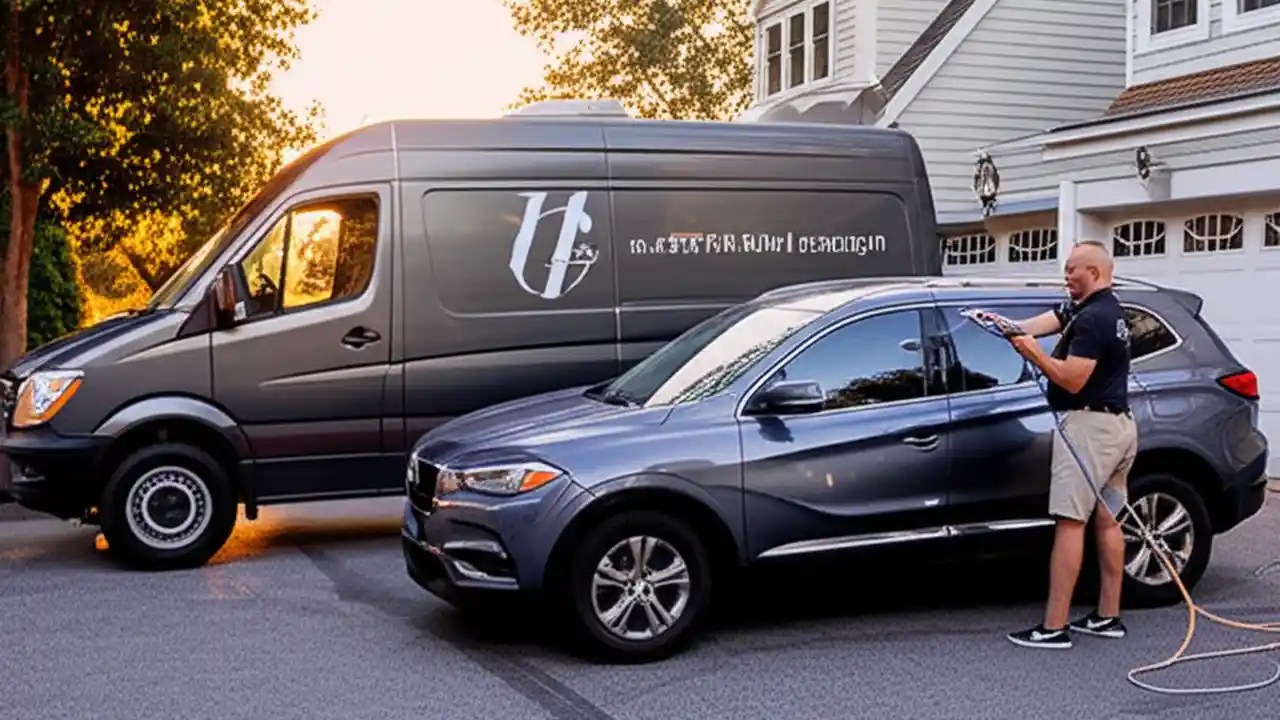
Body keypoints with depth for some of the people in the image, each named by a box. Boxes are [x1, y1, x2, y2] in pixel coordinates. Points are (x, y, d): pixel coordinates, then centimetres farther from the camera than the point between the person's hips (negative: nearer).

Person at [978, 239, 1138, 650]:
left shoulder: (1092, 319, -17)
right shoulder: (1109, 310, 16)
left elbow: (1072, 380, -20)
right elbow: (1045, 323, 7)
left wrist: (1035, 354, -12)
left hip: (1088, 425, -11)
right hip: (1118, 425, 11)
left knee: (1069, 523, -11)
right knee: (1106, 520, 14)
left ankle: (1054, 627, -11)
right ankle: (1108, 617, 20)